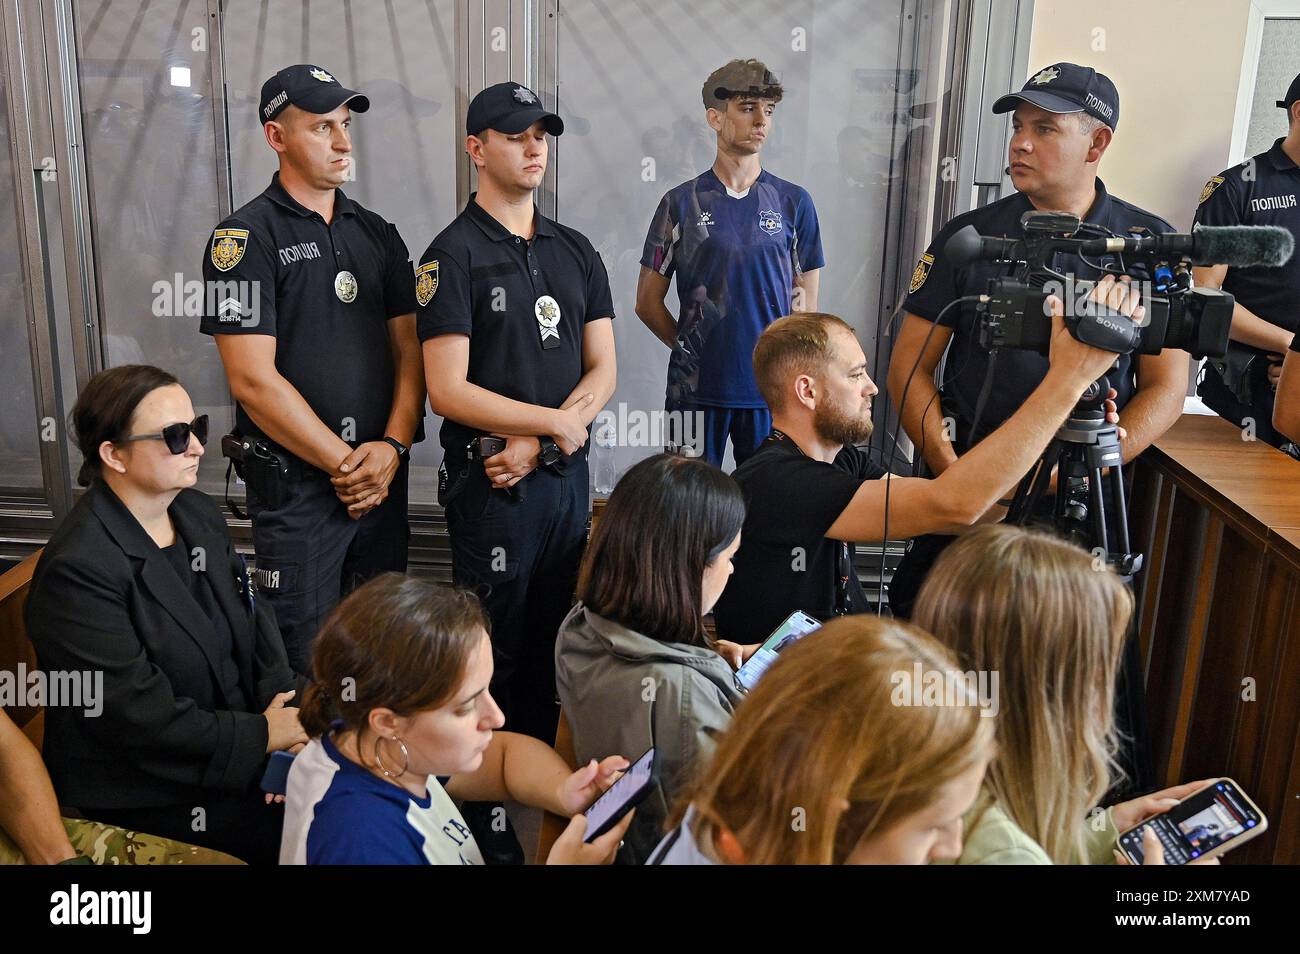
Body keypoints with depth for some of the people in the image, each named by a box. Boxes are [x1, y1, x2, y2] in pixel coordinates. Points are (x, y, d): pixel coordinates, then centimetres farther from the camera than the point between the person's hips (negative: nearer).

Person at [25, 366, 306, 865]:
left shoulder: (197, 512, 4)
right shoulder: (77, 570, -21)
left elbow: (255, 617, 4)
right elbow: (139, 716, -22)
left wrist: (284, 707, -12)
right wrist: (262, 735, -17)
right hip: (146, 799, -7)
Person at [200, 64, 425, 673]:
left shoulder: (377, 234, 11)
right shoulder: (245, 239, -7)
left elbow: (410, 350, 8)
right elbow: (253, 379, -14)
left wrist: (392, 448, -8)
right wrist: (345, 464, -12)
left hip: (384, 478, 5)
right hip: (296, 485, -5)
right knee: (307, 661, 4)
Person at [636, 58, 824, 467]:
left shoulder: (794, 202, 5)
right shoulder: (682, 202, 2)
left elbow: (807, 303, 8)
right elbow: (648, 302, 5)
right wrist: (690, 348, 4)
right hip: (696, 387, -1)